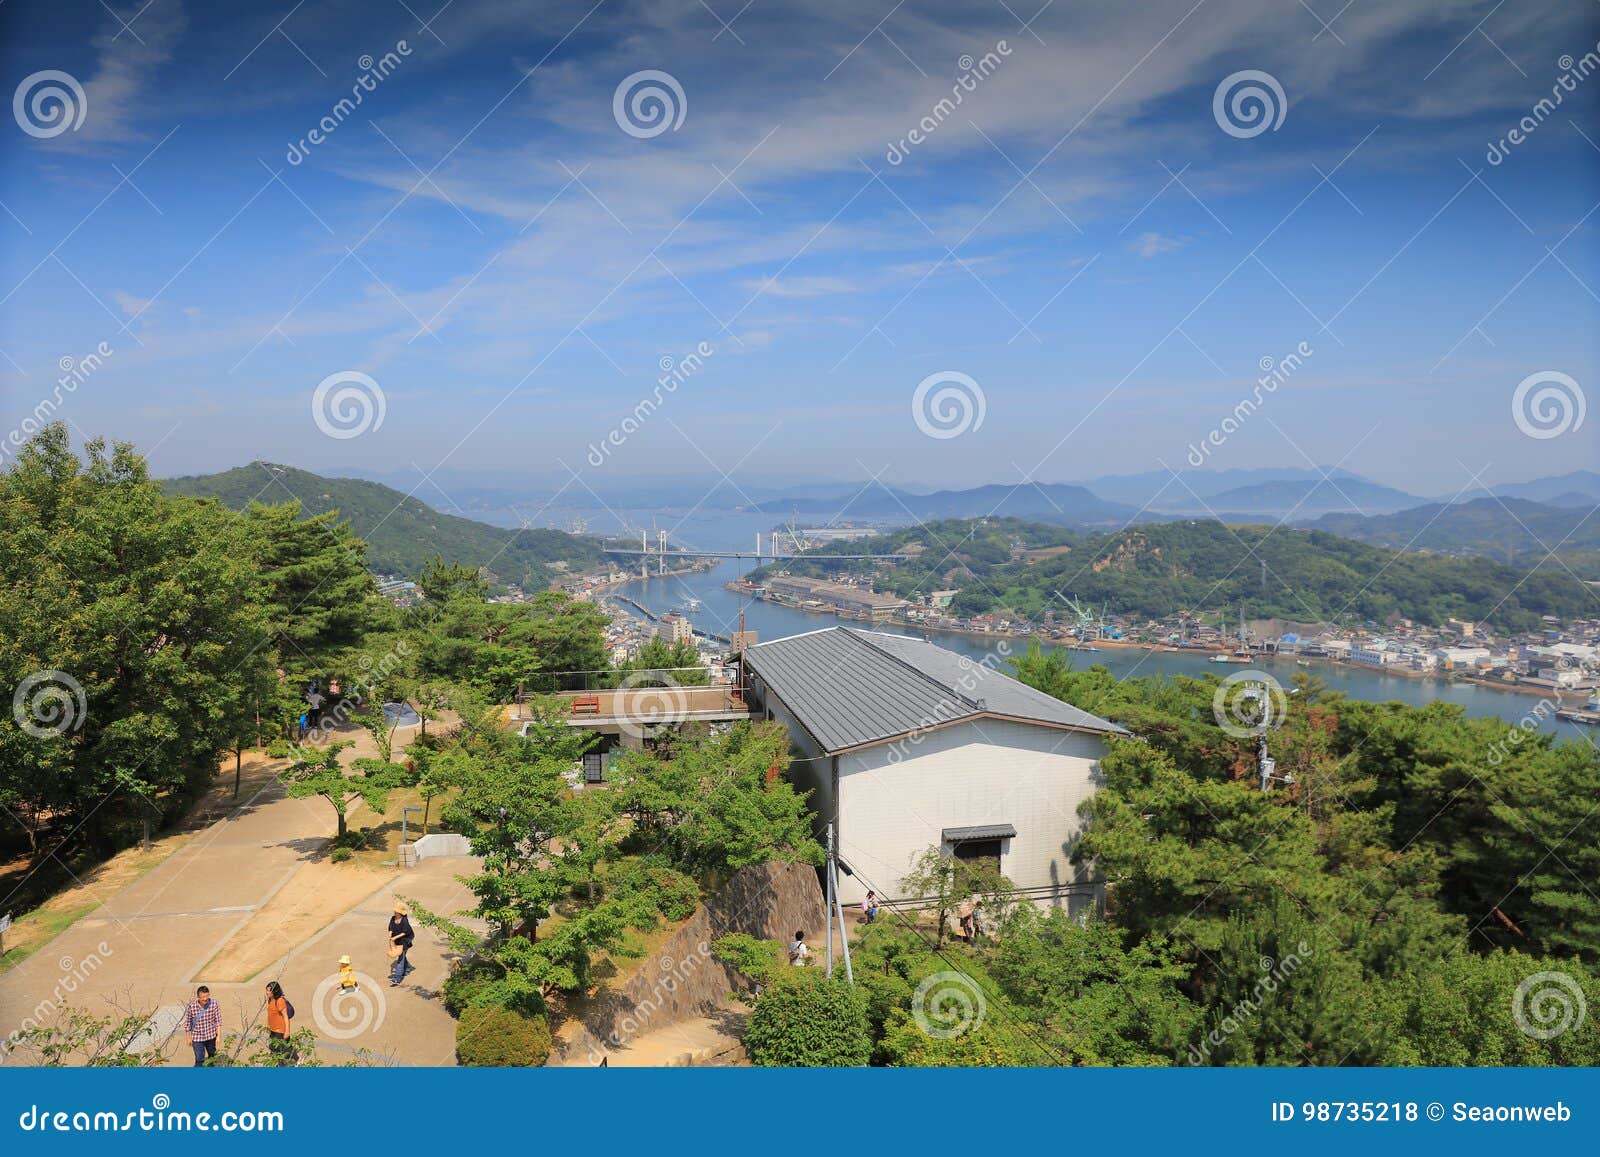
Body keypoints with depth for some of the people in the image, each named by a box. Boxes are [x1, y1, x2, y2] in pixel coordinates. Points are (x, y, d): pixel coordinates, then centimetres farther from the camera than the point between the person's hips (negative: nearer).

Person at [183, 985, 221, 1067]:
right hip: (197, 1038, -2)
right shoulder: (191, 1006, -18)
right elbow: (187, 1023, -5)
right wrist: (189, 1038, 1)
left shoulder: (214, 1004, -15)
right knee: (199, 1060, -8)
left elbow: (218, 1021, -7)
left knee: (213, 1057, 22)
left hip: (211, 1036, 3)